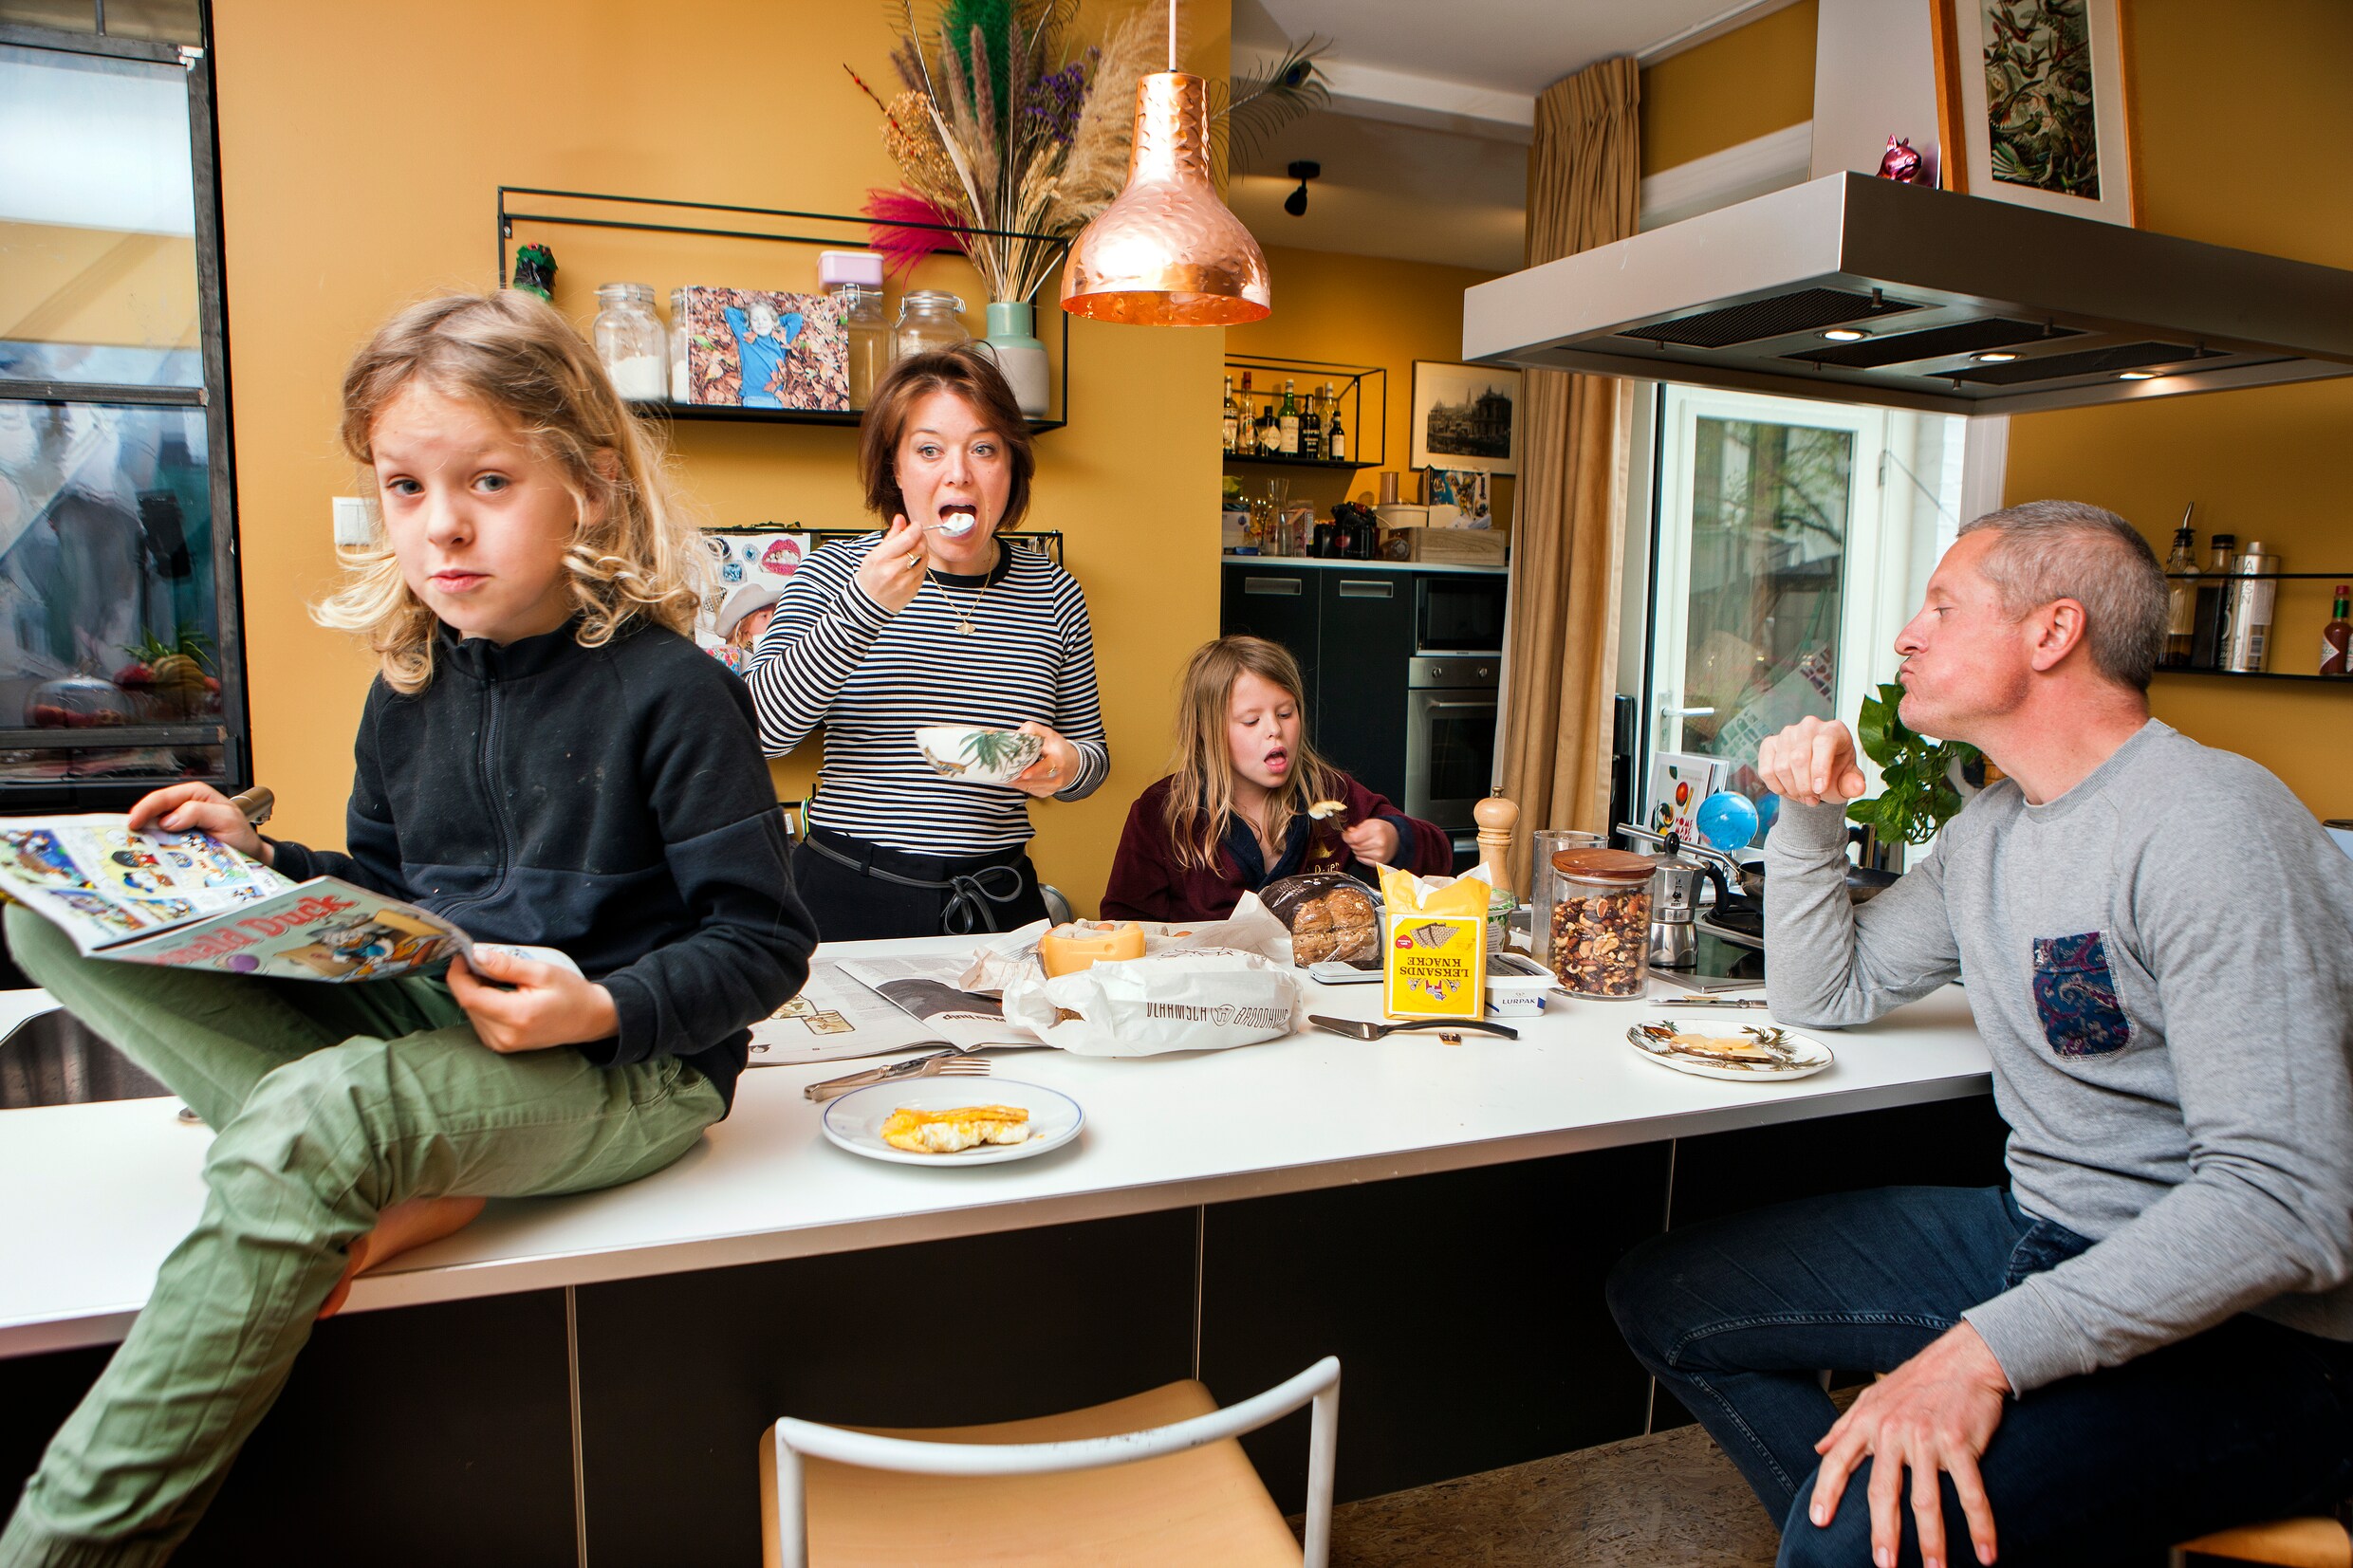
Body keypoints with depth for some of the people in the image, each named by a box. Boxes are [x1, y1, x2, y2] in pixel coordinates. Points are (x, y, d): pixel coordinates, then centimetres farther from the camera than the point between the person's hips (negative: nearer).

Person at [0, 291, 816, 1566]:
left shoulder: (671, 693, -12)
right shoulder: (409, 692, 9)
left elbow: (762, 945, -12)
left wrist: (604, 1008, -26)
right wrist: (258, 863, 4)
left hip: (627, 1068, -7)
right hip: (421, 1023, 8)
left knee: (307, 1121, -35)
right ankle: (391, 1182, -17)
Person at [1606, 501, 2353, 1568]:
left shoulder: (2208, 826, -20)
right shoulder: (1988, 832, 9)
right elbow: (1825, 994, 18)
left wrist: (1992, 1349, -33)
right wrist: (1810, 813, 4)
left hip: (2245, 1334, -8)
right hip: (2036, 1237, 8)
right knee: (1660, 1294, 4)